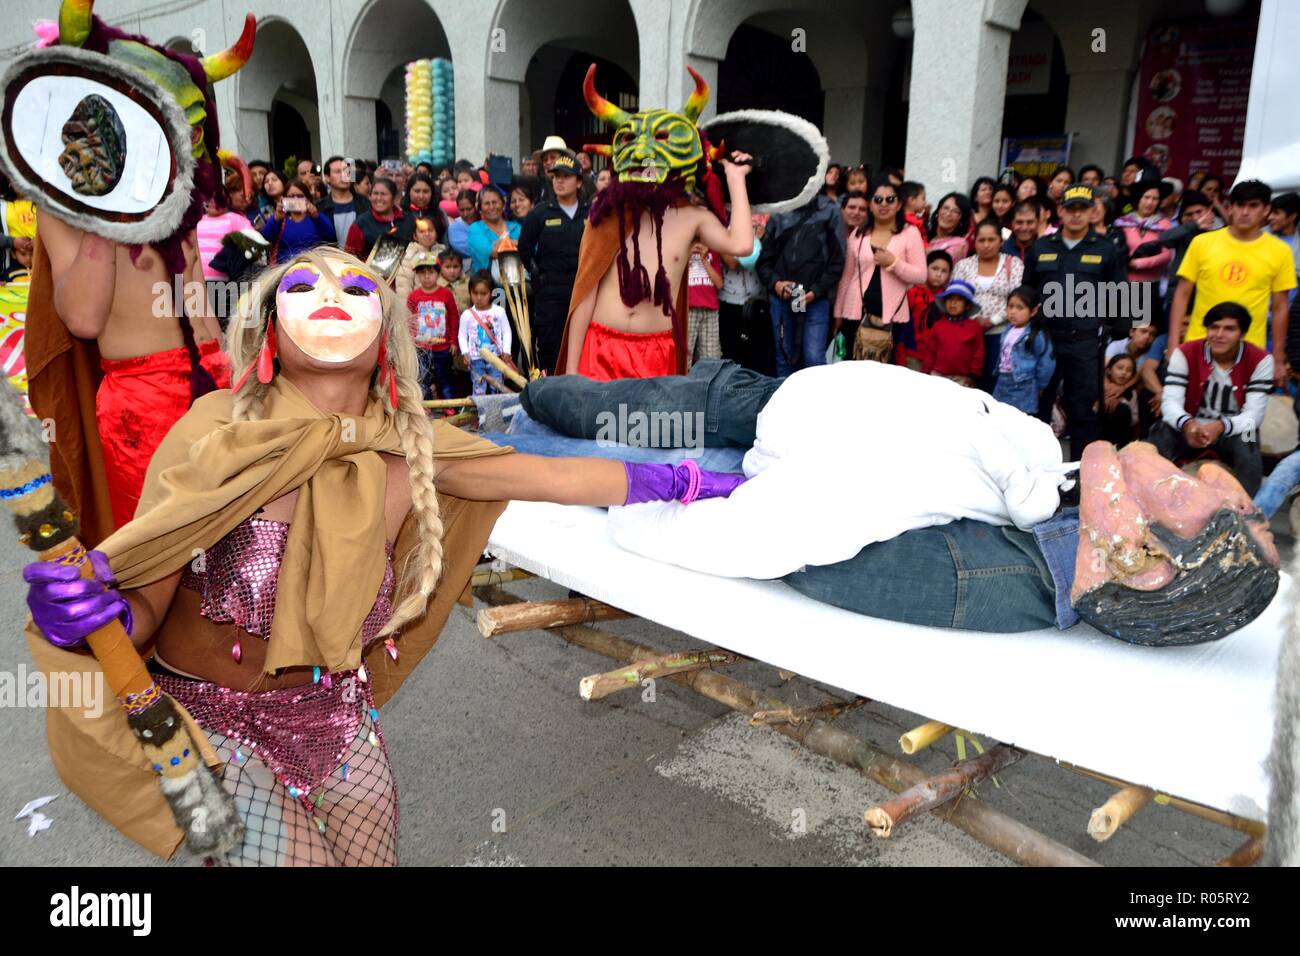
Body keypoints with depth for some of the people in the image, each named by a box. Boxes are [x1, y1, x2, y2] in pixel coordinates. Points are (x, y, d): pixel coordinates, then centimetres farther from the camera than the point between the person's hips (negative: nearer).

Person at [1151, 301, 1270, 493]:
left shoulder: (1260, 360, -10)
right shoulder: (1185, 353, -9)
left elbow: (1254, 414, -18)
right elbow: (1170, 401, -18)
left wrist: (1221, 426, -40)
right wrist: (1187, 424, -42)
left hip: (1235, 431, 0)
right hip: (1191, 429, 1)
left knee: (1247, 447, -34)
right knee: (1161, 435, -30)